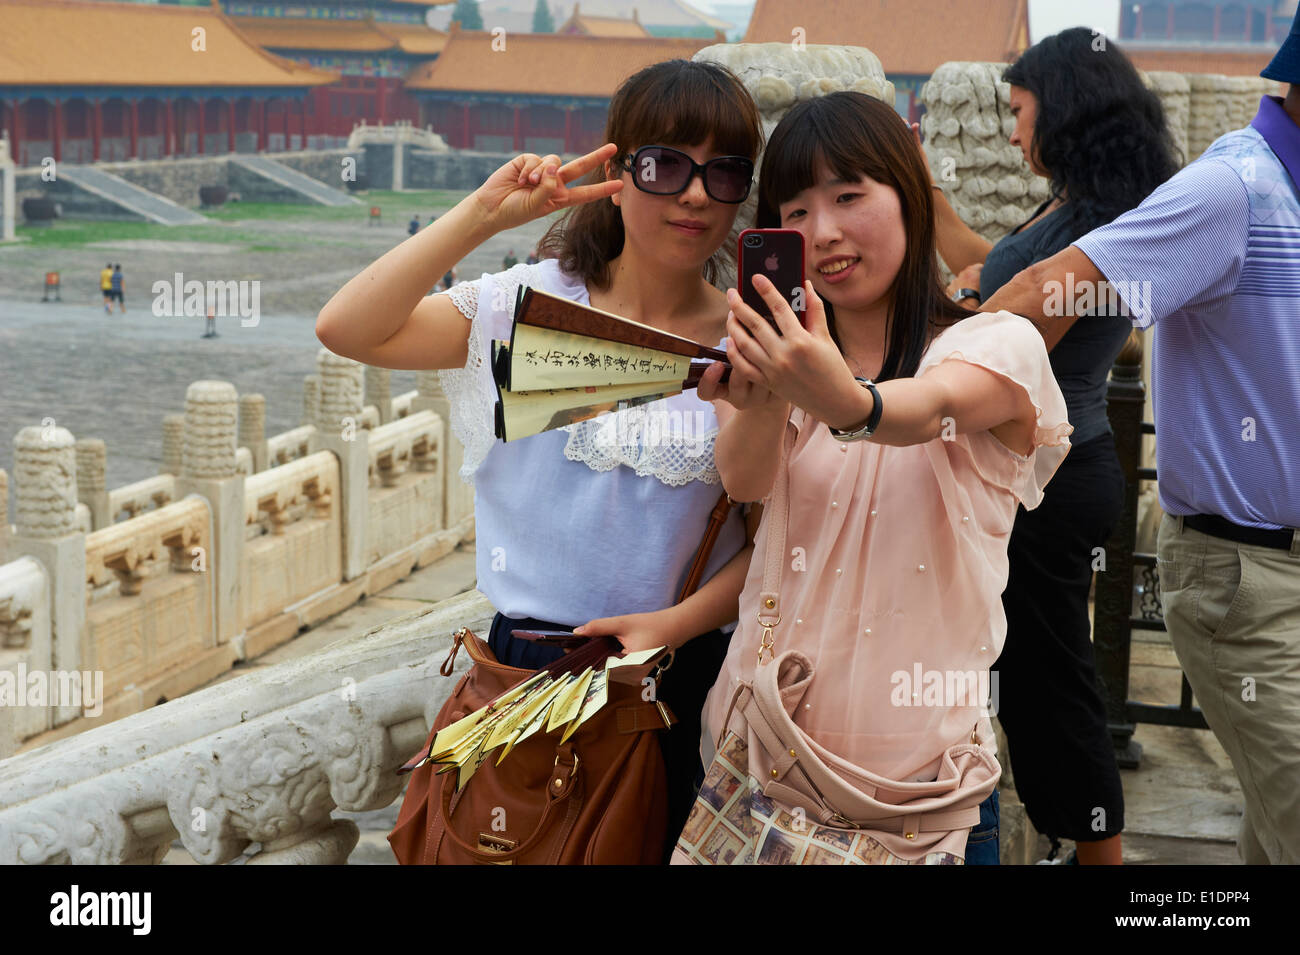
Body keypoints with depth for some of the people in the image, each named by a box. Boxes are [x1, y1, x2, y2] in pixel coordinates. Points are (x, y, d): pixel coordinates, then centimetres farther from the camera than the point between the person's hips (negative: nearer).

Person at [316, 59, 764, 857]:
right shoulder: (529, 305, -5)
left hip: (688, 676, 1)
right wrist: (483, 215, -19)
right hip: (529, 666, 0)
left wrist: (677, 623, -15)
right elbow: (347, 329, -16)